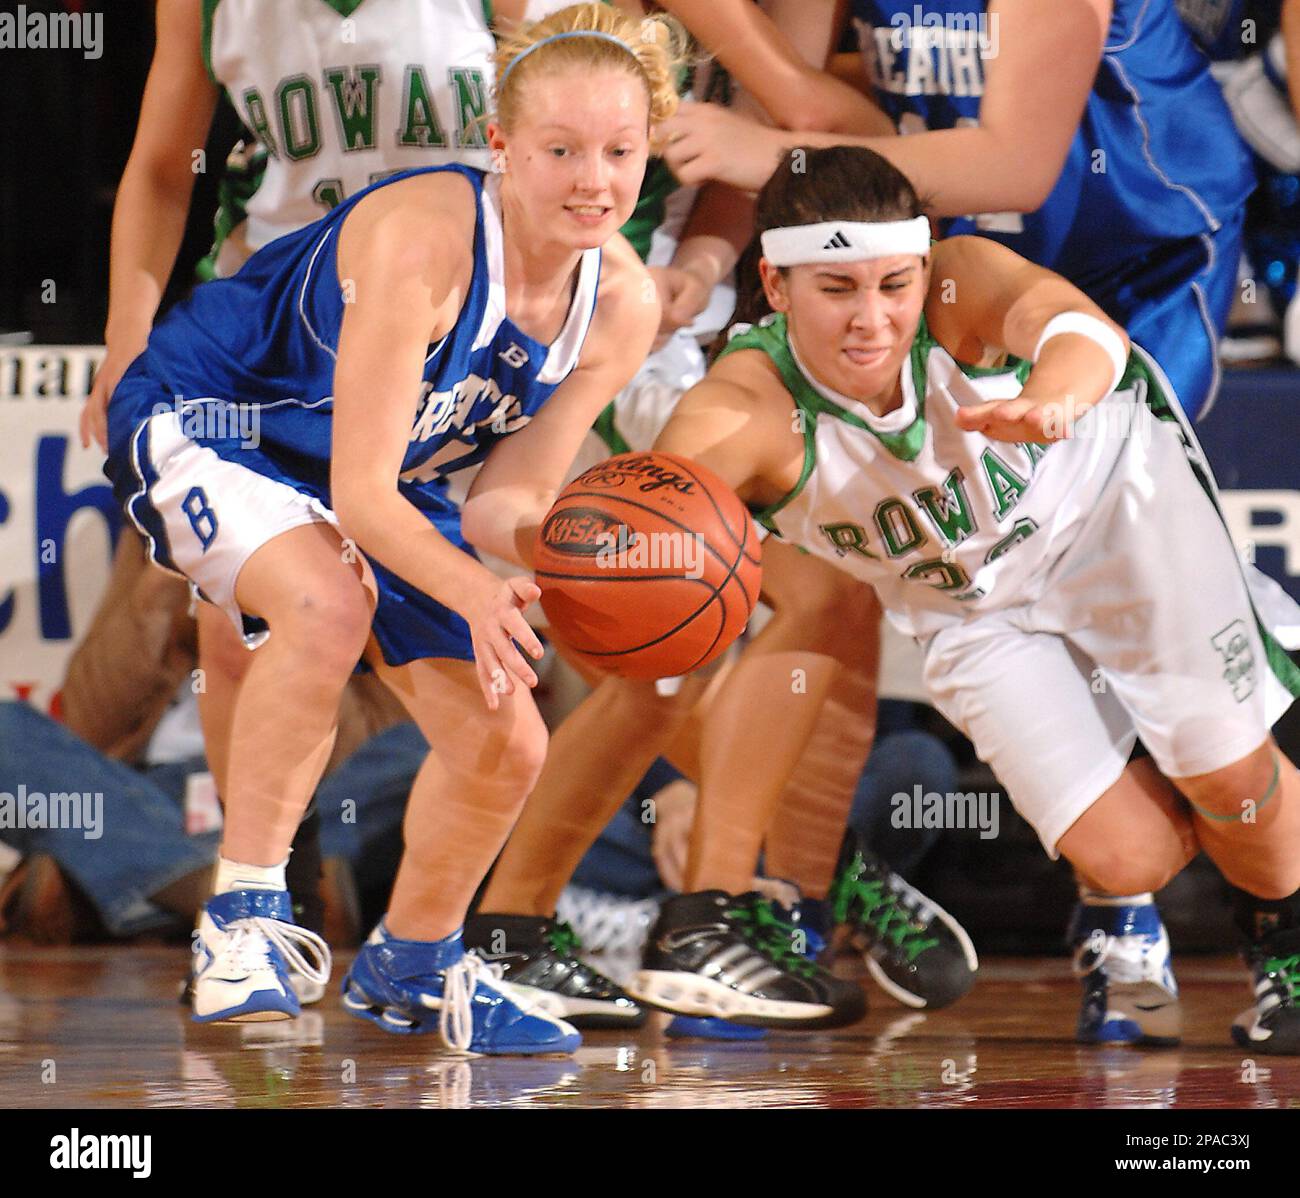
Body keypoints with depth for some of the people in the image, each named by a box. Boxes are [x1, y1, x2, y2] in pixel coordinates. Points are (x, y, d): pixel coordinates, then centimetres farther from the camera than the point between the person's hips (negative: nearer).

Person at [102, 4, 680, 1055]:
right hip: (204, 420, -7)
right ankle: (245, 912, -23)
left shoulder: (621, 304, -15)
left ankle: (410, 966, 29)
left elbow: (508, 500, -12)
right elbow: (359, 489, -36)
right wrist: (475, 595, -51)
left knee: (505, 744, 2)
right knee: (329, 601, -38)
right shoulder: (422, 234, -35)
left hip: (391, 483, 7)